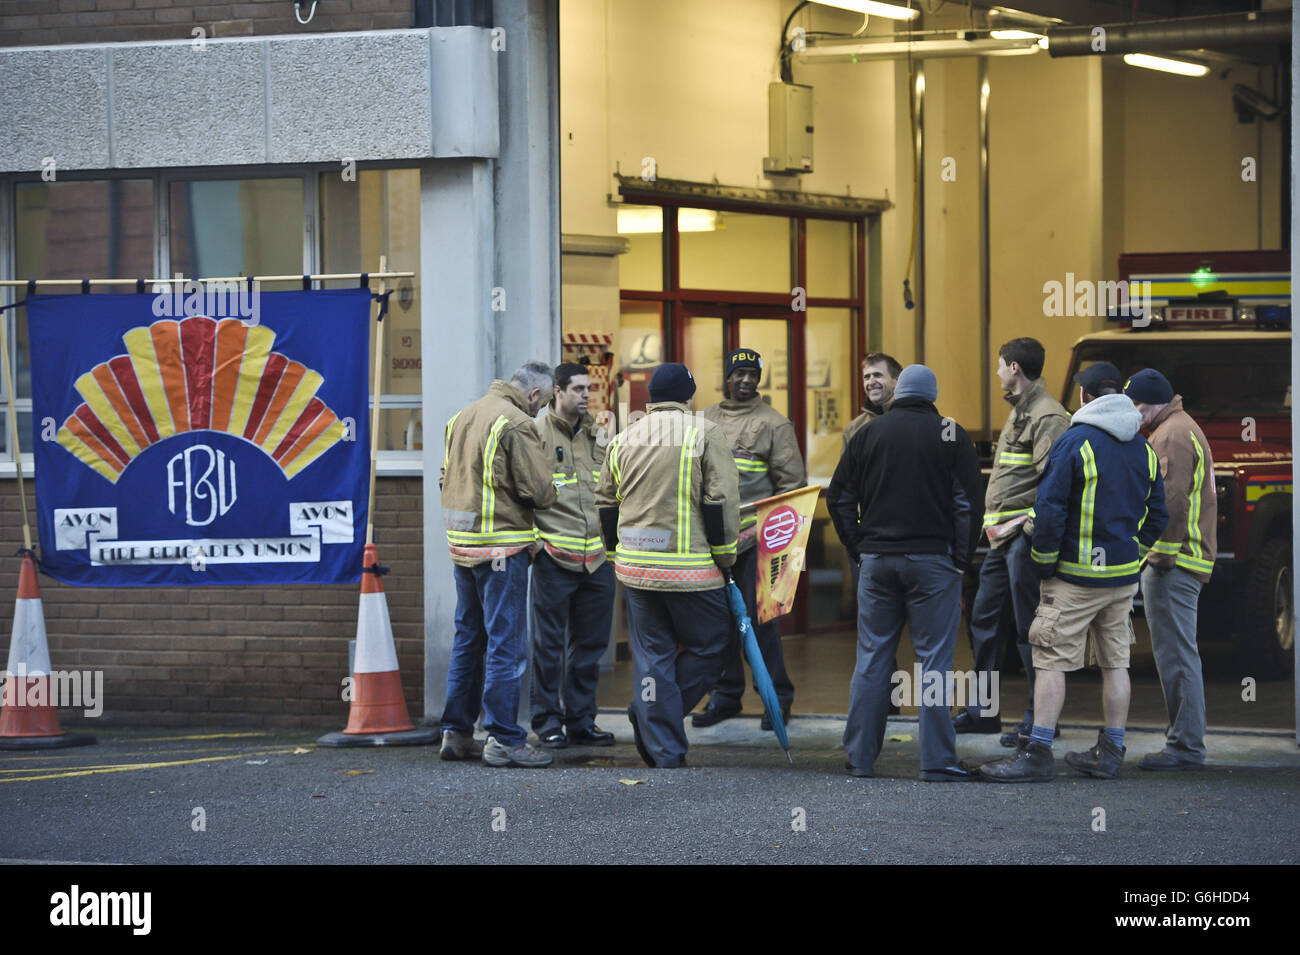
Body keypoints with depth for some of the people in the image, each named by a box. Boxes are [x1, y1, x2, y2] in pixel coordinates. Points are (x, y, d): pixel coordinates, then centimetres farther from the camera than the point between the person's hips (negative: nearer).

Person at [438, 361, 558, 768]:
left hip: (461, 545, 8)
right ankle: (503, 739, -4)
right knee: (505, 644, -4)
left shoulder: (462, 417, 12)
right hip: (501, 547, -8)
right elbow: (540, 491, -16)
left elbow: (447, 478, 17)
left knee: (467, 639, 15)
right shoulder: (516, 425, -15)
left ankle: (456, 732, 19)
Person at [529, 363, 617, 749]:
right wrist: (531, 542, -10)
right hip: (555, 556, -6)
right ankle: (548, 722, 9)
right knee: (549, 644, 0)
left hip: (597, 558, 6)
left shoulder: (596, 434, 15)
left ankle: (582, 721, 18)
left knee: (590, 644, 9)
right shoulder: (537, 434, -4)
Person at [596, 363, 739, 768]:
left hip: (635, 567, 5)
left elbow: (606, 505, 16)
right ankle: (647, 717, -2)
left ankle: (663, 749, 7)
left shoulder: (622, 441, 11)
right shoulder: (704, 434, -5)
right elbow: (721, 502, -10)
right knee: (708, 646, 10)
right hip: (691, 568, -5)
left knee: (651, 654, 10)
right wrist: (725, 559, -1)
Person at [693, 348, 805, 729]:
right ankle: (725, 694, 18)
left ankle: (778, 697, 4)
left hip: (754, 537, -4)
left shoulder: (774, 423, 1)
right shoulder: (704, 421, 13)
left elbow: (792, 482, 0)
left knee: (758, 617, -6)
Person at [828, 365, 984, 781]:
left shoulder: (868, 434, 8)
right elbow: (969, 503, -4)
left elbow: (838, 498, 9)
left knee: (871, 658, 8)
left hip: (876, 560, 3)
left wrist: (858, 550, 12)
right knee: (934, 659, -1)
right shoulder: (951, 435, 0)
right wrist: (961, 559, 1)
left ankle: (859, 756, 9)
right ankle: (937, 759, -3)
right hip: (932, 560, -3)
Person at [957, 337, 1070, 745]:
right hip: (1003, 537, 11)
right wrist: (994, 520, 17)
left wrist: (1028, 523, -20)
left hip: (1025, 534, -11)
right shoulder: (1019, 410, 19)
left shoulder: (1047, 416, -13)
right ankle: (983, 711, 23)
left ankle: (1039, 719, 0)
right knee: (983, 618, 14)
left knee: (1029, 627, -6)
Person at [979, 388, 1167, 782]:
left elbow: (1049, 509, -16)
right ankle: (1110, 752, 16)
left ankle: (1038, 753, -7)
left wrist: (1043, 561, -5)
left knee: (1052, 661, -4)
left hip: (1075, 576, -6)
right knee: (1115, 662, 11)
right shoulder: (1144, 450, 8)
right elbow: (1156, 516, 13)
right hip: (1124, 576, 6)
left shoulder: (1074, 442, -12)